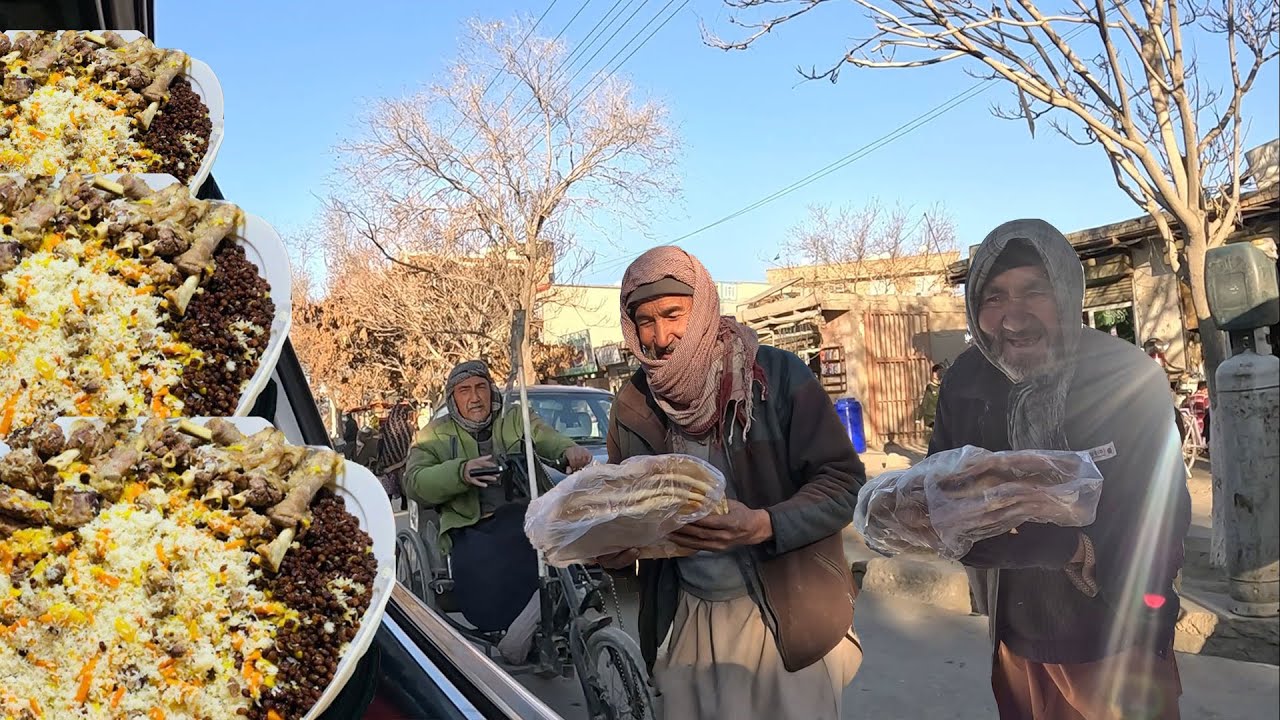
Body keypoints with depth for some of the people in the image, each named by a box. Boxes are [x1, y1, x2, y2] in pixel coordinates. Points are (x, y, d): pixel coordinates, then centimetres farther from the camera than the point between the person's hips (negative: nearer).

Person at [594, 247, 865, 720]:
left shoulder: (778, 375, -11)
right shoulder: (633, 406, 0)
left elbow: (843, 481, -11)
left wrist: (763, 525, -27)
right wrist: (611, 548, -11)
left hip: (788, 614, -3)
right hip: (687, 621, 3)